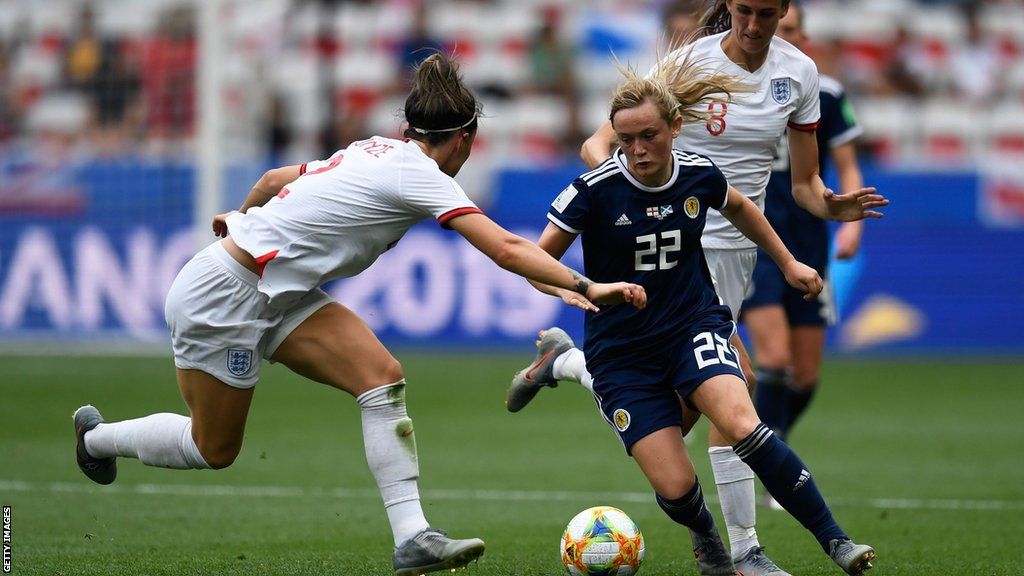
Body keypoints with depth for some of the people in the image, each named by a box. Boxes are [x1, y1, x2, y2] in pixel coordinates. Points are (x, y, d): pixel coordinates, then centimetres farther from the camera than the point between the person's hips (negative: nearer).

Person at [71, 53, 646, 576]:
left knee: (383, 376, -8)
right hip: (220, 296, -9)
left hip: (277, 293, 9)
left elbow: (276, 179, 21)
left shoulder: (375, 153, 7)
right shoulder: (420, 175, -19)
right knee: (214, 449, 7)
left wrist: (242, 217, 40)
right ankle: (97, 436, 33)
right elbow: (507, 249, -27)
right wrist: (587, 288, -28)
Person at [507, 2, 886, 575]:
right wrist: (609, 170, -34)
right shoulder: (689, 63, -11)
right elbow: (599, 142, -11)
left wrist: (831, 206, -15)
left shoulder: (799, 73, 2)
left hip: (735, 248, 5)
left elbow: (804, 182, 8)